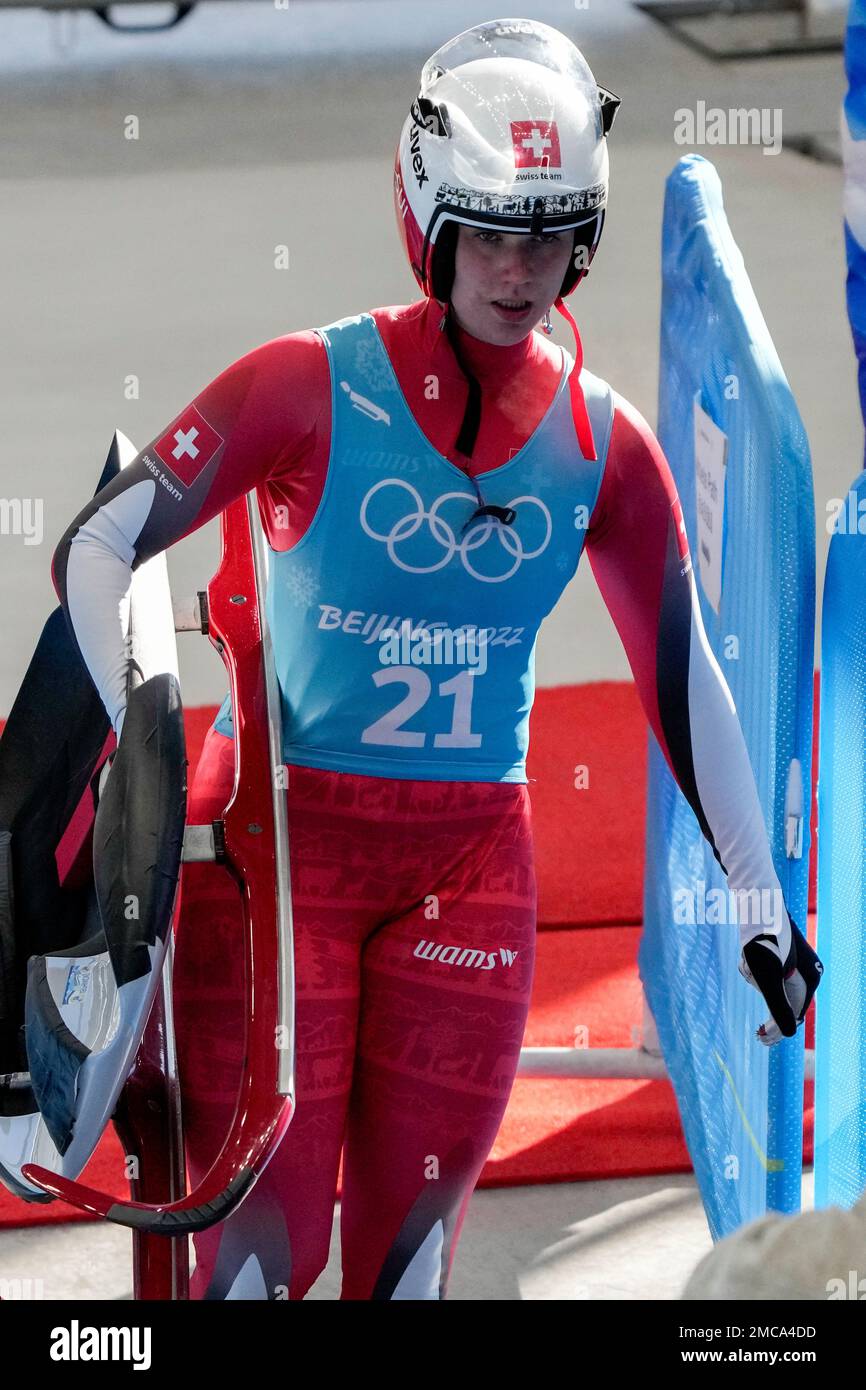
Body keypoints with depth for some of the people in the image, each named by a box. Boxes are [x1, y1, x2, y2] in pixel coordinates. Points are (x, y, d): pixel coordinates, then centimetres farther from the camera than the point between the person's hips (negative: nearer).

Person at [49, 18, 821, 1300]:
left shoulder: (603, 445, 0)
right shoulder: (311, 385, -9)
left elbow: (683, 678, 8)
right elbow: (96, 548, -10)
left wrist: (763, 909, 9)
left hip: (470, 866, 3)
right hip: (283, 838, -3)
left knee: (409, 1250, 3)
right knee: (262, 1243, -7)